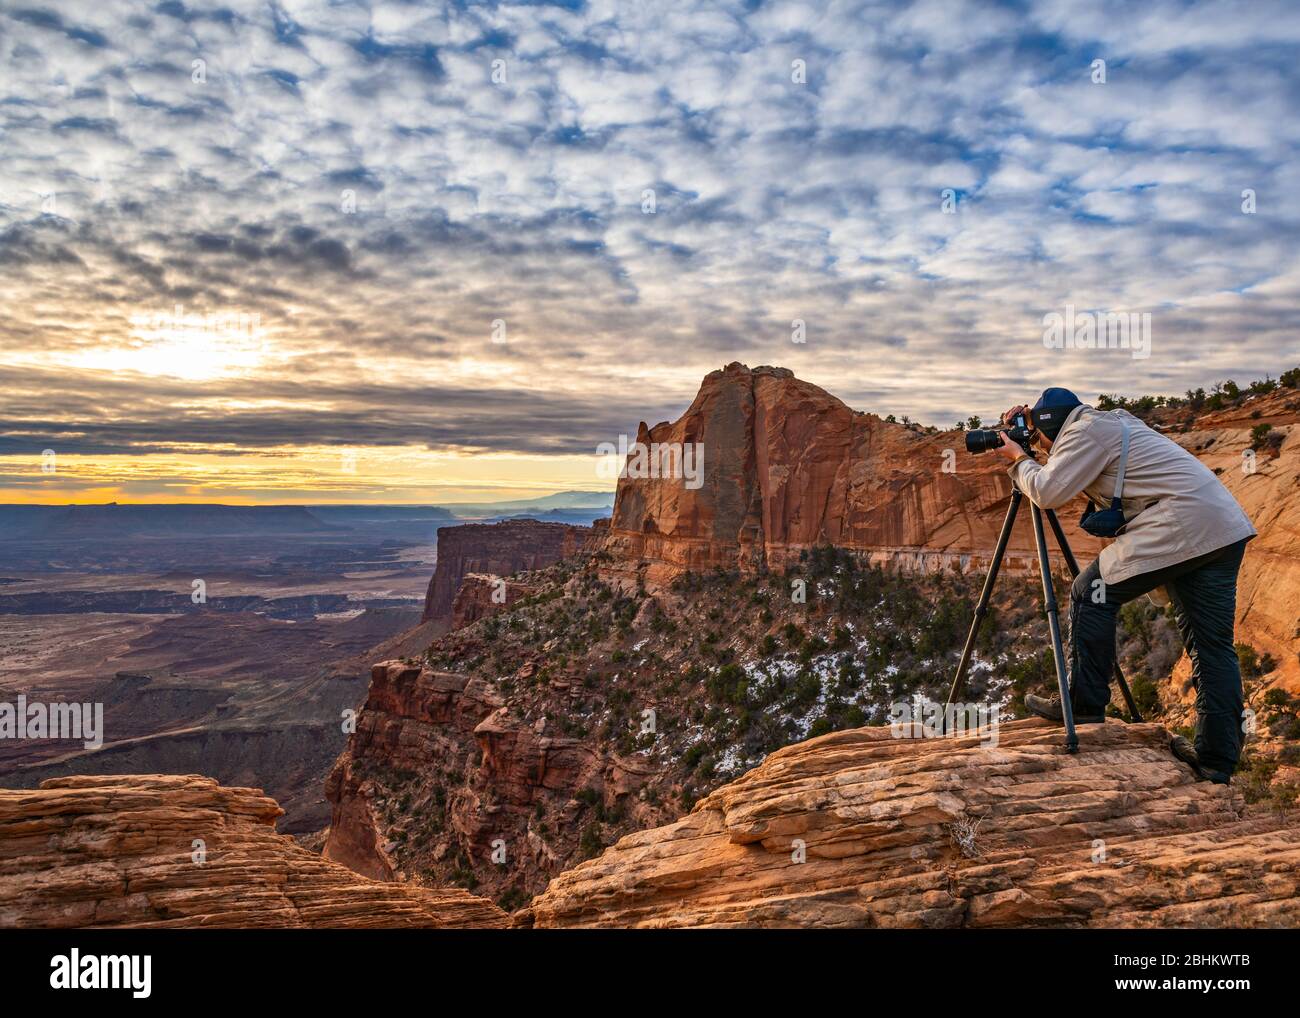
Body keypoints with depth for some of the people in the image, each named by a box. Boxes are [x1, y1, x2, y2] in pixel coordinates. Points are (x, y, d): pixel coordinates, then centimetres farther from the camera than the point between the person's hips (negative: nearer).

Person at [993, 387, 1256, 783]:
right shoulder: (1113, 421, 25)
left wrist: (1019, 459, 4)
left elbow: (1048, 492, -13)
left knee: (1091, 593, -1)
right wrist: (1035, 421, 31)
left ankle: (1083, 706, 3)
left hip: (1180, 525, -10)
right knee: (1213, 645, 8)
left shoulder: (1087, 430, -4)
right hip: (1225, 530, 10)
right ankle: (1217, 758, 10)